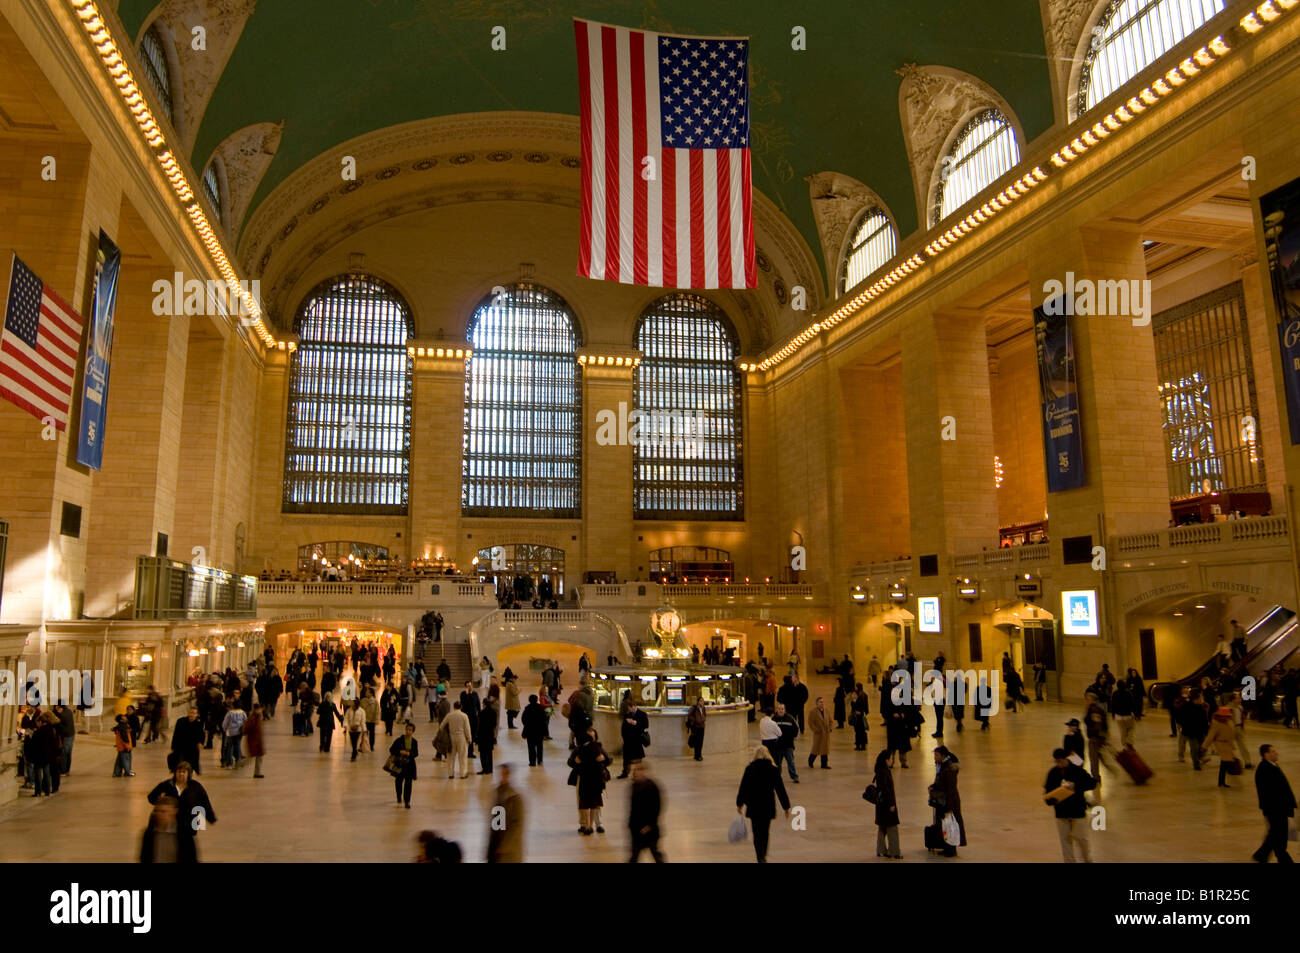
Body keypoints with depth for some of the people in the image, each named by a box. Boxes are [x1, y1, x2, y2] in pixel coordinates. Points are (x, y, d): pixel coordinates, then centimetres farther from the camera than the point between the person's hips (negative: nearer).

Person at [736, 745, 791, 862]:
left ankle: (761, 858, -10)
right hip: (768, 806, 2)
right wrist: (786, 806, 5)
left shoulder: (749, 768, -5)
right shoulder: (774, 769, -4)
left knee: (757, 833, 3)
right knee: (765, 832, 19)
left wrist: (739, 804, 10)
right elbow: (780, 789, -2)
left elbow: (743, 787, -1)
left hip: (753, 806, -1)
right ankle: (763, 855, 31)